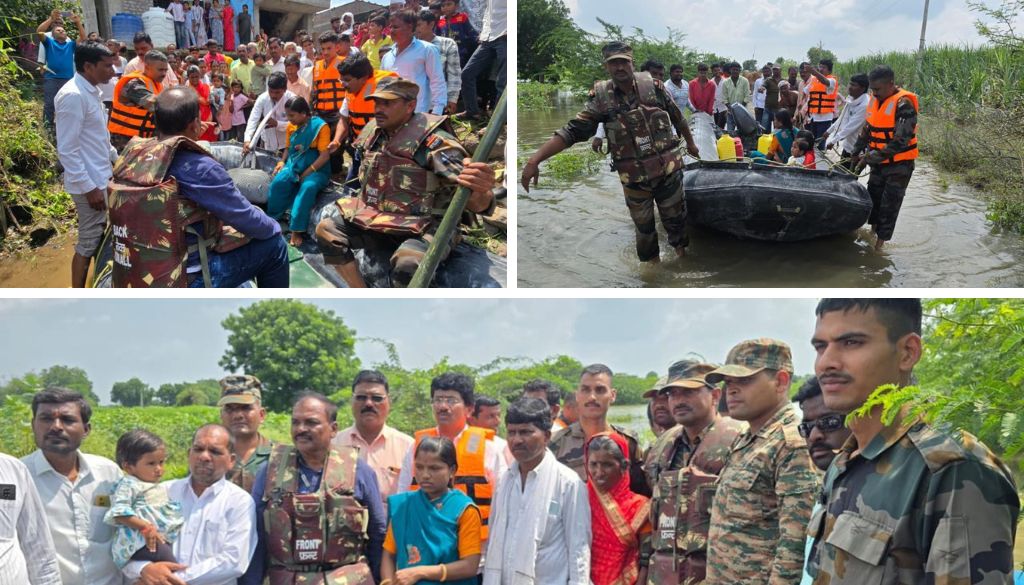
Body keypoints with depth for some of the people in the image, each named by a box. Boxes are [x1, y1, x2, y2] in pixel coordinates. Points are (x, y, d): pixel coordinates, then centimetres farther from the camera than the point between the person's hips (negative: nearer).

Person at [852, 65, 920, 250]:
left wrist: (872, 157, -24)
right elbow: (866, 131, 16)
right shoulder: (875, 101, 3)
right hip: (878, 163, 8)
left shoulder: (903, 105, -22)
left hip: (899, 164, -8)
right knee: (873, 197, 15)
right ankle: (873, 232, 30)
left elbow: (900, 141, -26)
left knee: (889, 205, -2)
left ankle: (879, 243, 5)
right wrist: (857, 153, 15)